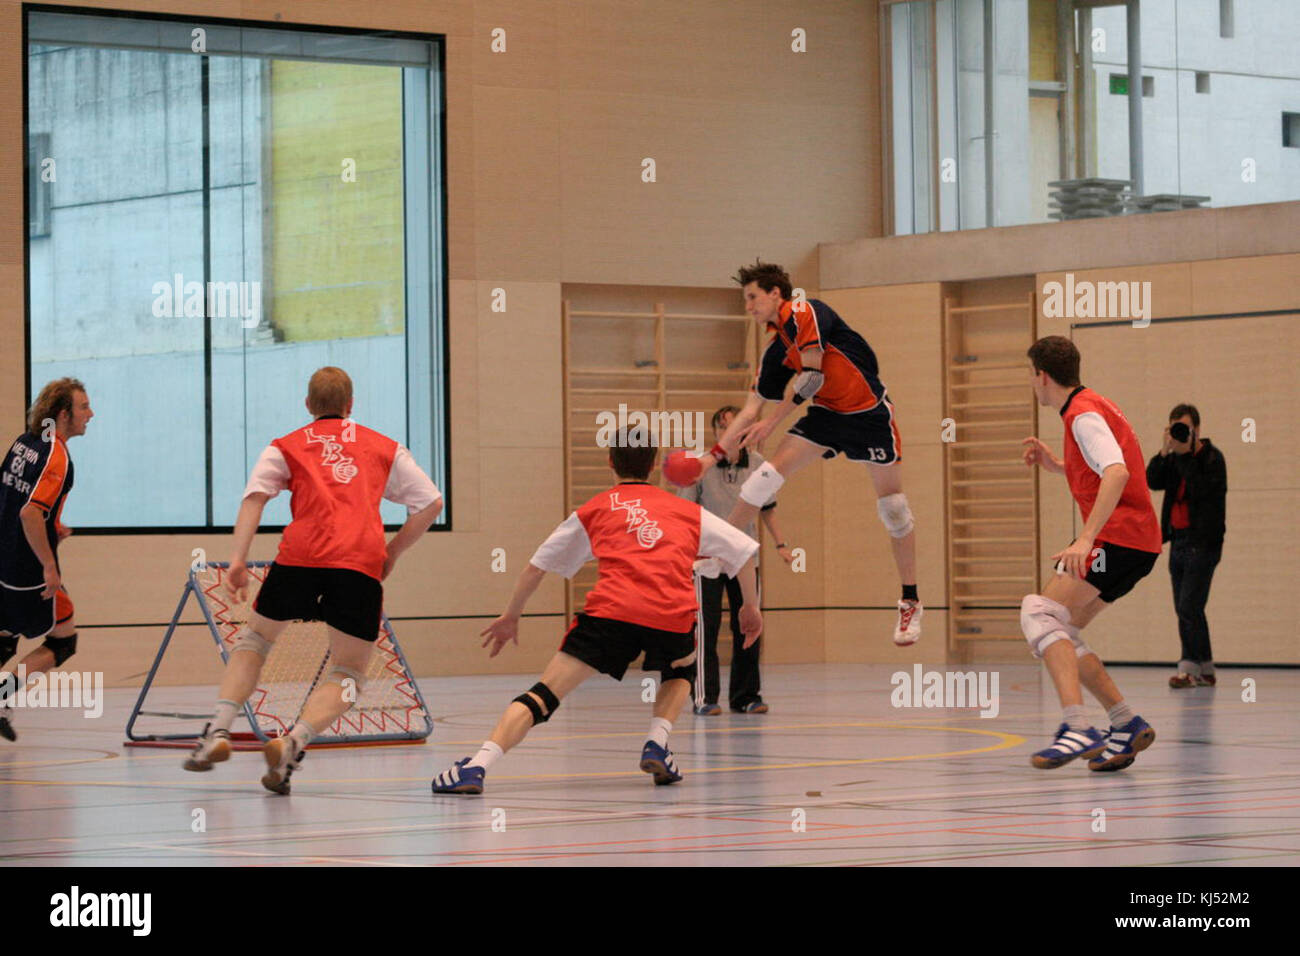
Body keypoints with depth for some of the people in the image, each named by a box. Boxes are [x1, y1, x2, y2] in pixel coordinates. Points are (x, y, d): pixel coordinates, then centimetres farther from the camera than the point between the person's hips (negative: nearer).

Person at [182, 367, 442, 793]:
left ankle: (218, 730, 7)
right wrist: (393, 552, 27)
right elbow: (431, 502, 19)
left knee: (254, 638, 24)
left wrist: (238, 559, -1)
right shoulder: (384, 447, 24)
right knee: (348, 675, 8)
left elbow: (255, 494, 4)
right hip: (362, 564, 0)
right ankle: (293, 744, -17)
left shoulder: (286, 446, 21)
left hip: (301, 555, 0)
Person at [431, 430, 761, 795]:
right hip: (673, 615, 1)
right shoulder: (687, 510, 27)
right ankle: (657, 744, 11)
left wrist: (511, 616, 38)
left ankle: (477, 765, -21)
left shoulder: (594, 509, 24)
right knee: (680, 671, 35)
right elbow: (744, 550, 28)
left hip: (611, 610, -1)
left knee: (543, 694, -2)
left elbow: (537, 565, 26)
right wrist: (751, 606, 41)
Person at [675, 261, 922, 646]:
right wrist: (714, 456, 2)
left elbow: (812, 375, -20)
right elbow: (750, 411, 8)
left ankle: (910, 603, 6)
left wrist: (772, 421, -16)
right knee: (771, 471, -8)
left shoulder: (804, 313, -14)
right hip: (828, 412, 7)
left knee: (891, 505, -2)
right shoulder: (776, 351, 7)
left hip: (869, 411, -7)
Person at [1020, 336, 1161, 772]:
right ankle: (1126, 724, 6)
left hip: (1118, 537, -10)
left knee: (1039, 613, -18)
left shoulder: (1084, 414, -11)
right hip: (1139, 541, 10)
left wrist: (1086, 539, -34)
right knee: (1058, 633, 9)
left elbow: (1117, 473, -27)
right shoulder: (1092, 406, 21)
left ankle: (1078, 727, -31)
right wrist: (1055, 464, 20)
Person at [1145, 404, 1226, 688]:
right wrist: (1165, 451, -10)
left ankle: (1189, 667, -12)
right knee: (1186, 610, 8)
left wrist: (1184, 454, -18)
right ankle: (1205, 670, 14)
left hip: (1202, 542, -8)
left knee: (1189, 608, -13)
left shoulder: (1212, 457, -5)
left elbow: (1200, 490, -21)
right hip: (1178, 541, 8)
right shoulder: (1175, 458, 14)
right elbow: (1153, 481, 0)